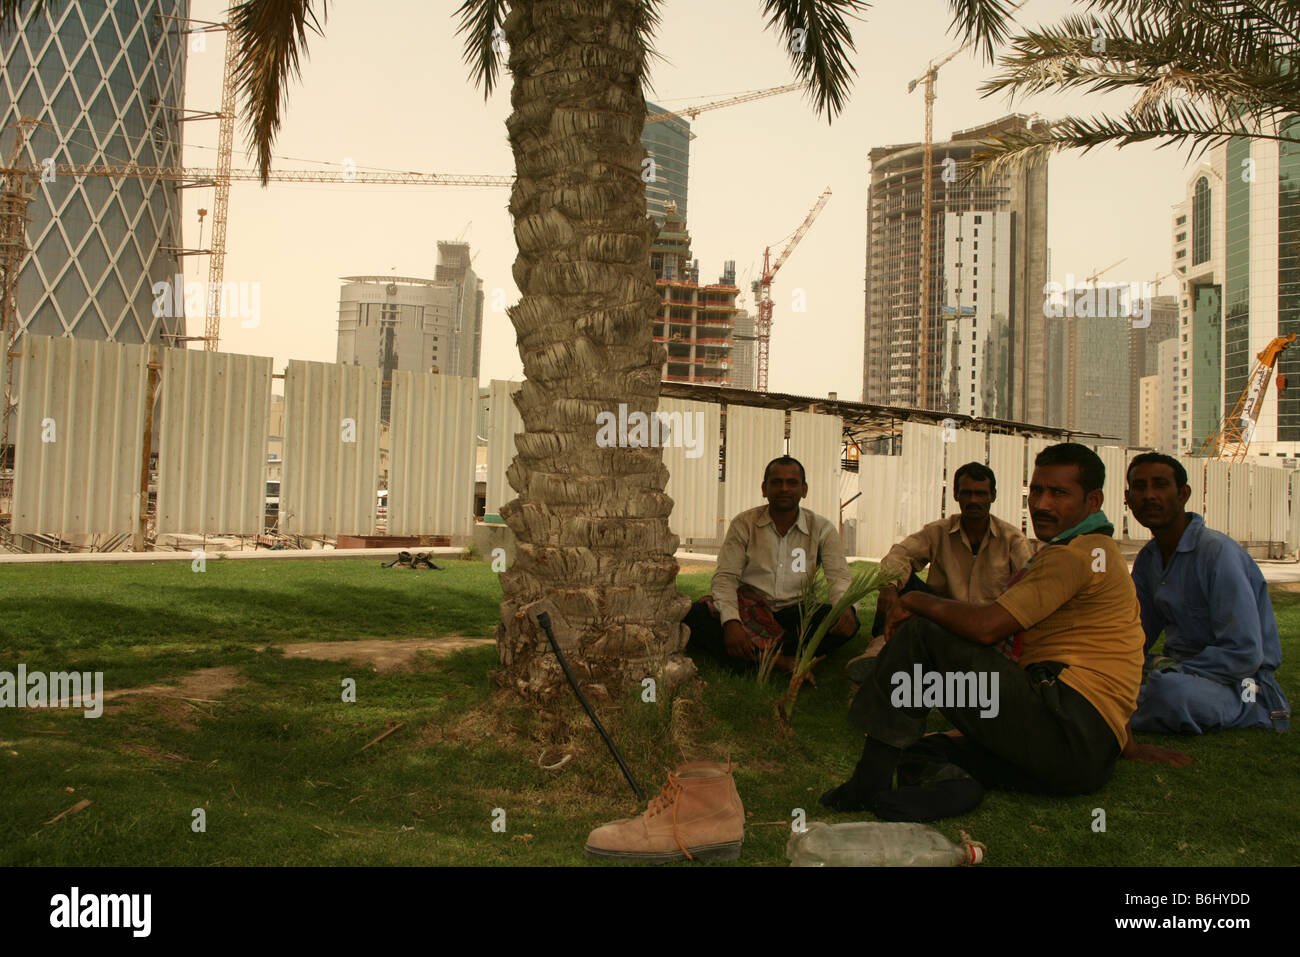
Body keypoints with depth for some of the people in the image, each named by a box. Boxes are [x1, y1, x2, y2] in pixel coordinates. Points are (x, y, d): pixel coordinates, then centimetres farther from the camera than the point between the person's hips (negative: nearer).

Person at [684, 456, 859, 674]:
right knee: (697, 613, -29)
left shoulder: (821, 529, 4)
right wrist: (731, 622, -25)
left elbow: (840, 576, -5)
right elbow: (725, 577, -5)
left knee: (848, 623, -28)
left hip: (793, 612, 1)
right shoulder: (744, 524, 1)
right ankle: (777, 659, -33)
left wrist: (846, 607, -30)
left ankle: (757, 653, -30)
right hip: (750, 607, -1)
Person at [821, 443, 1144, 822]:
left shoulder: (1079, 552, -8)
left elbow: (986, 626, -18)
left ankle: (867, 787, -14)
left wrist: (916, 600, -2)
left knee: (920, 634, -11)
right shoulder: (1095, 551, 26)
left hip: (1069, 724, -11)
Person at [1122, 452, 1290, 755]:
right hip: (1180, 667, 7)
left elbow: (1244, 654, -23)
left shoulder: (1218, 552, -19)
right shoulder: (1149, 557, 7)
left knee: (1169, 691, -38)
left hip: (1240, 682, -7)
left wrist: (1171, 670, -22)